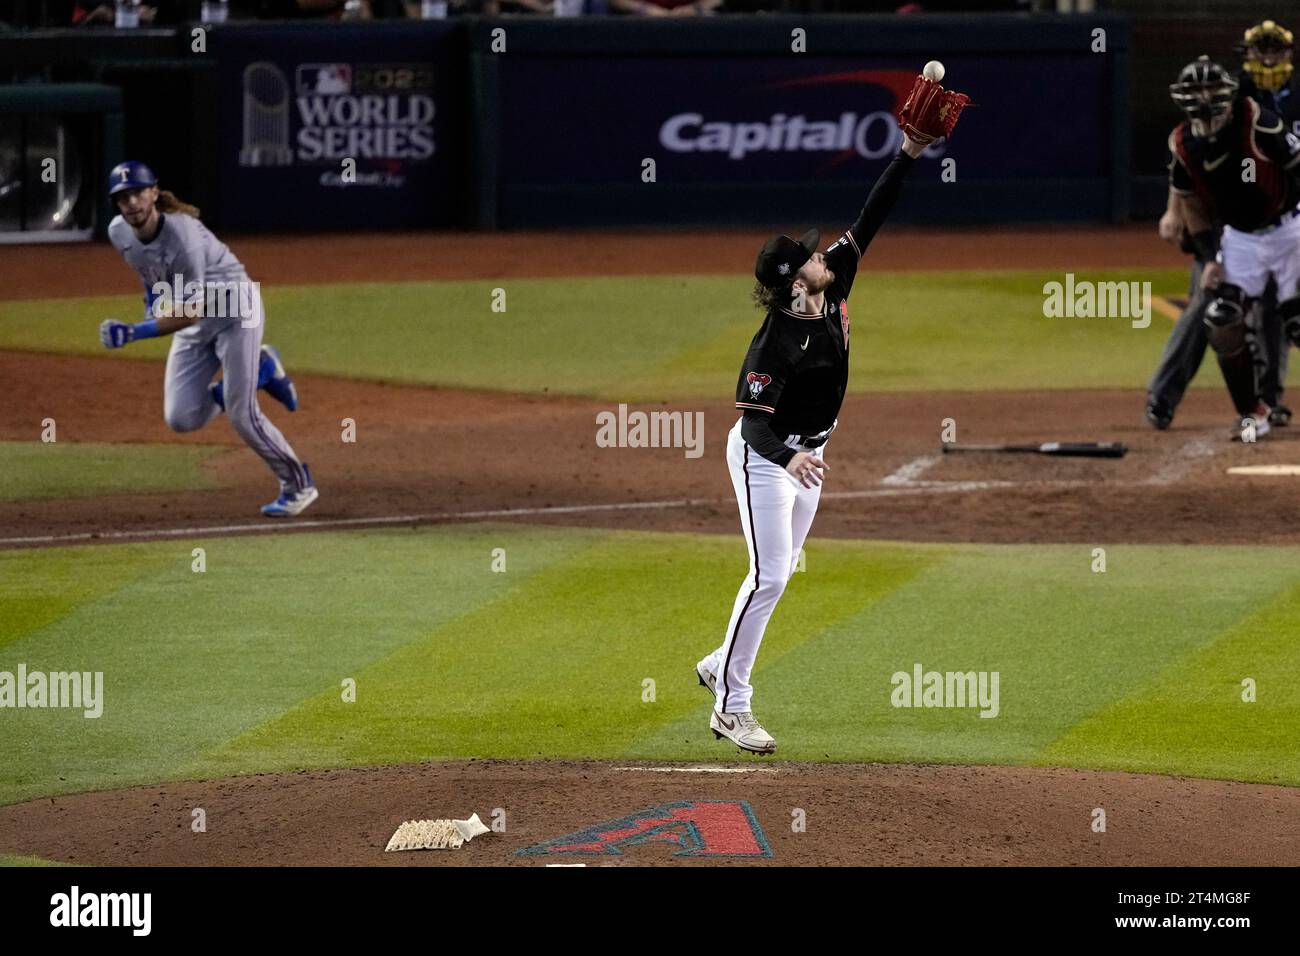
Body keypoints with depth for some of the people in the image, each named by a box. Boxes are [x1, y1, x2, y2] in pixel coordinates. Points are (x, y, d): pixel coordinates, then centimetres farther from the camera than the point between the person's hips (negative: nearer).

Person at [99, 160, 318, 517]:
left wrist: (135, 333, -39)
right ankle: (261, 371, 19)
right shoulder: (119, 233, -10)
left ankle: (299, 485, 6)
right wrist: (151, 294, 5)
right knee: (181, 419, -3)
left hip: (235, 306, -7)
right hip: (195, 320, 7)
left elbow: (190, 312, -32)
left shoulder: (183, 236, -32)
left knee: (241, 414, -14)